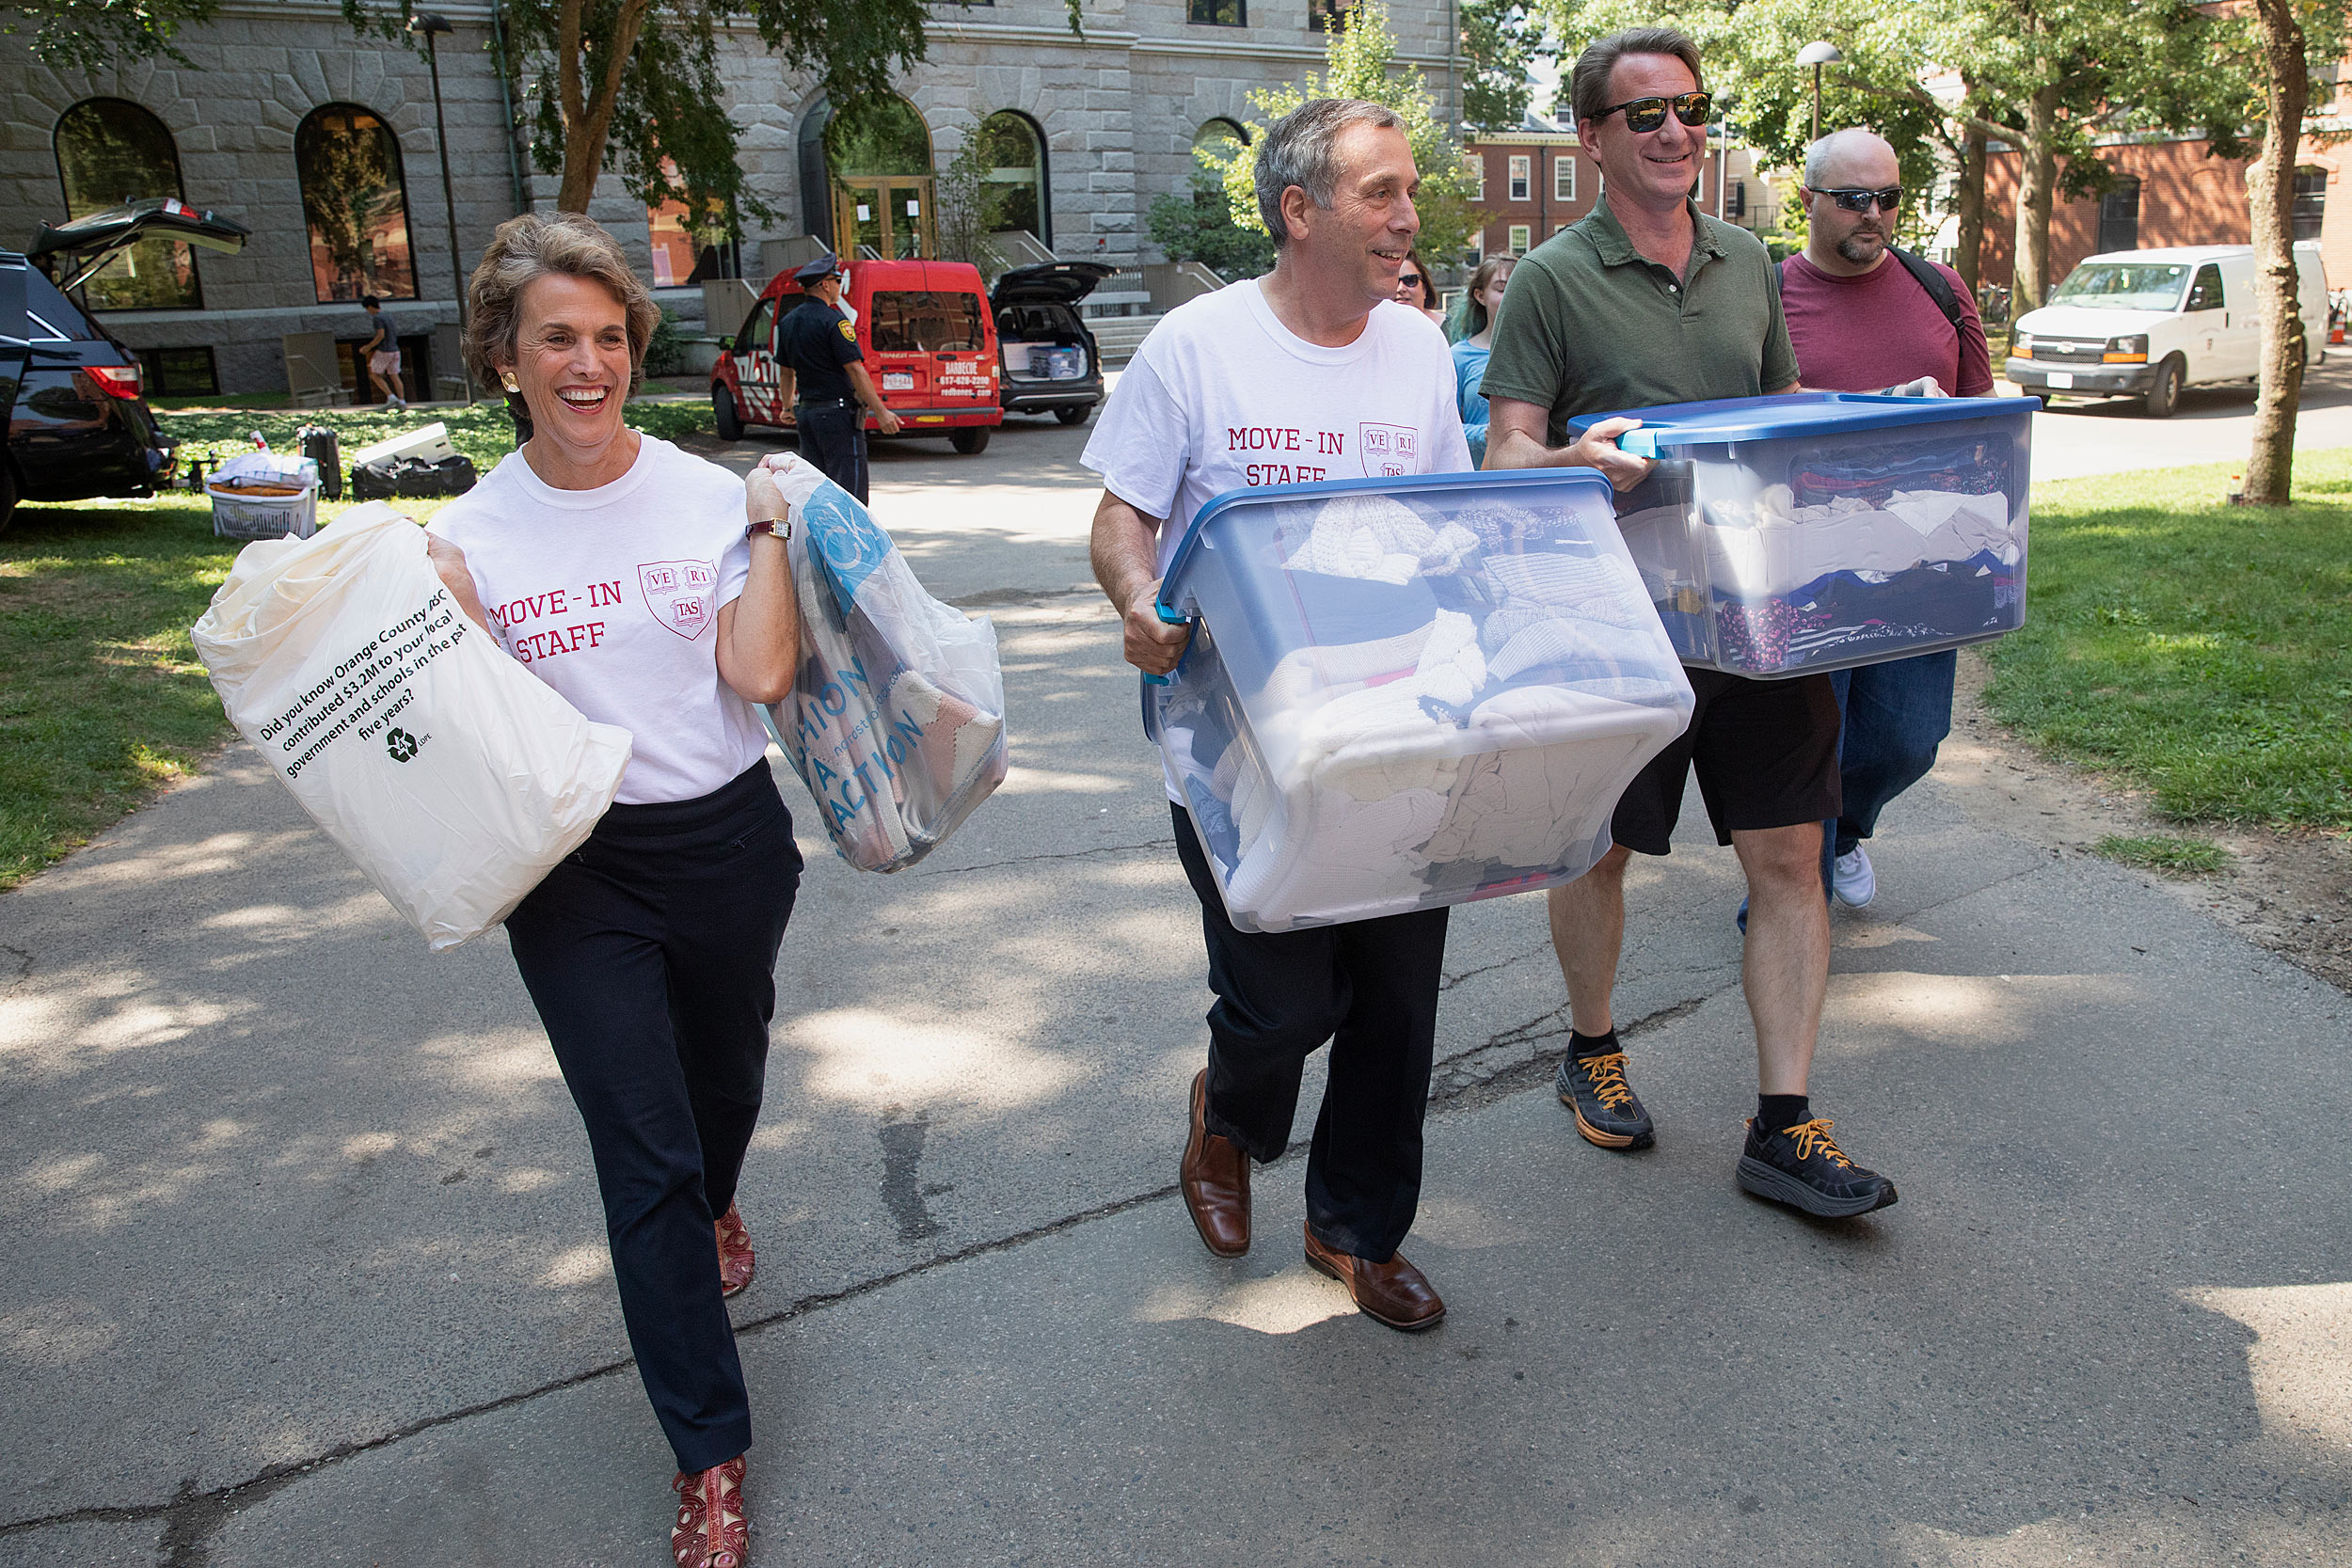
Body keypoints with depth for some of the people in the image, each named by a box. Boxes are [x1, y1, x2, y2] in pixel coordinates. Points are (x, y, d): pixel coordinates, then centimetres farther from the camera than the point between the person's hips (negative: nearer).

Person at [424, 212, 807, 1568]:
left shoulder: (710, 493, -2)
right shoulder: (470, 537, -3)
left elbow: (762, 675, -13)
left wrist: (771, 530, -12)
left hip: (727, 838, 2)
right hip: (574, 866, -1)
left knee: (726, 1075, 24)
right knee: (642, 1153, -2)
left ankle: (712, 1203, 62)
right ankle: (712, 1455, 13)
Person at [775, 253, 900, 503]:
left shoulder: (788, 323, 11)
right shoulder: (833, 321, -13)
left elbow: (787, 372, 21)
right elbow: (855, 370, -19)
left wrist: (788, 407, 35)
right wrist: (881, 412, -19)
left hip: (806, 412, 8)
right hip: (838, 413, -8)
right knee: (849, 489, -6)